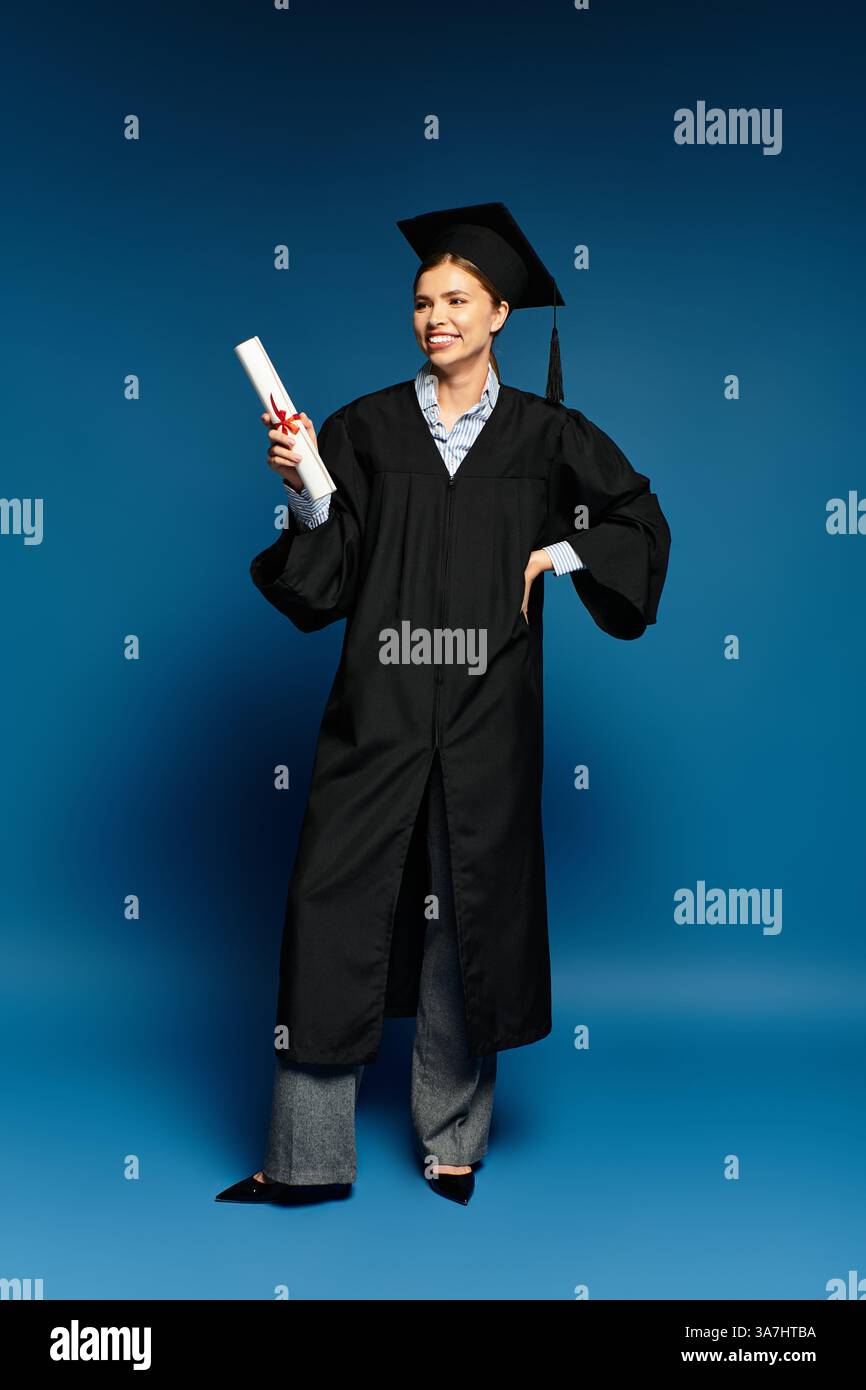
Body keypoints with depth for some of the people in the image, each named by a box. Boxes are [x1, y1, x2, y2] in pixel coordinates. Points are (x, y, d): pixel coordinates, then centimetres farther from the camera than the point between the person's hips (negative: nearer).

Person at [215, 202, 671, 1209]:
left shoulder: (543, 433, 6)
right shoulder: (369, 426, 7)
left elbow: (642, 521, 15)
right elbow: (328, 572, 2)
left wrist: (556, 558, 1)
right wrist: (304, 489, -14)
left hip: (486, 711, 0)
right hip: (379, 705, 1)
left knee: (464, 912, 7)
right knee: (332, 907, -4)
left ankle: (452, 1139, 24)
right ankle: (308, 1158, 8)